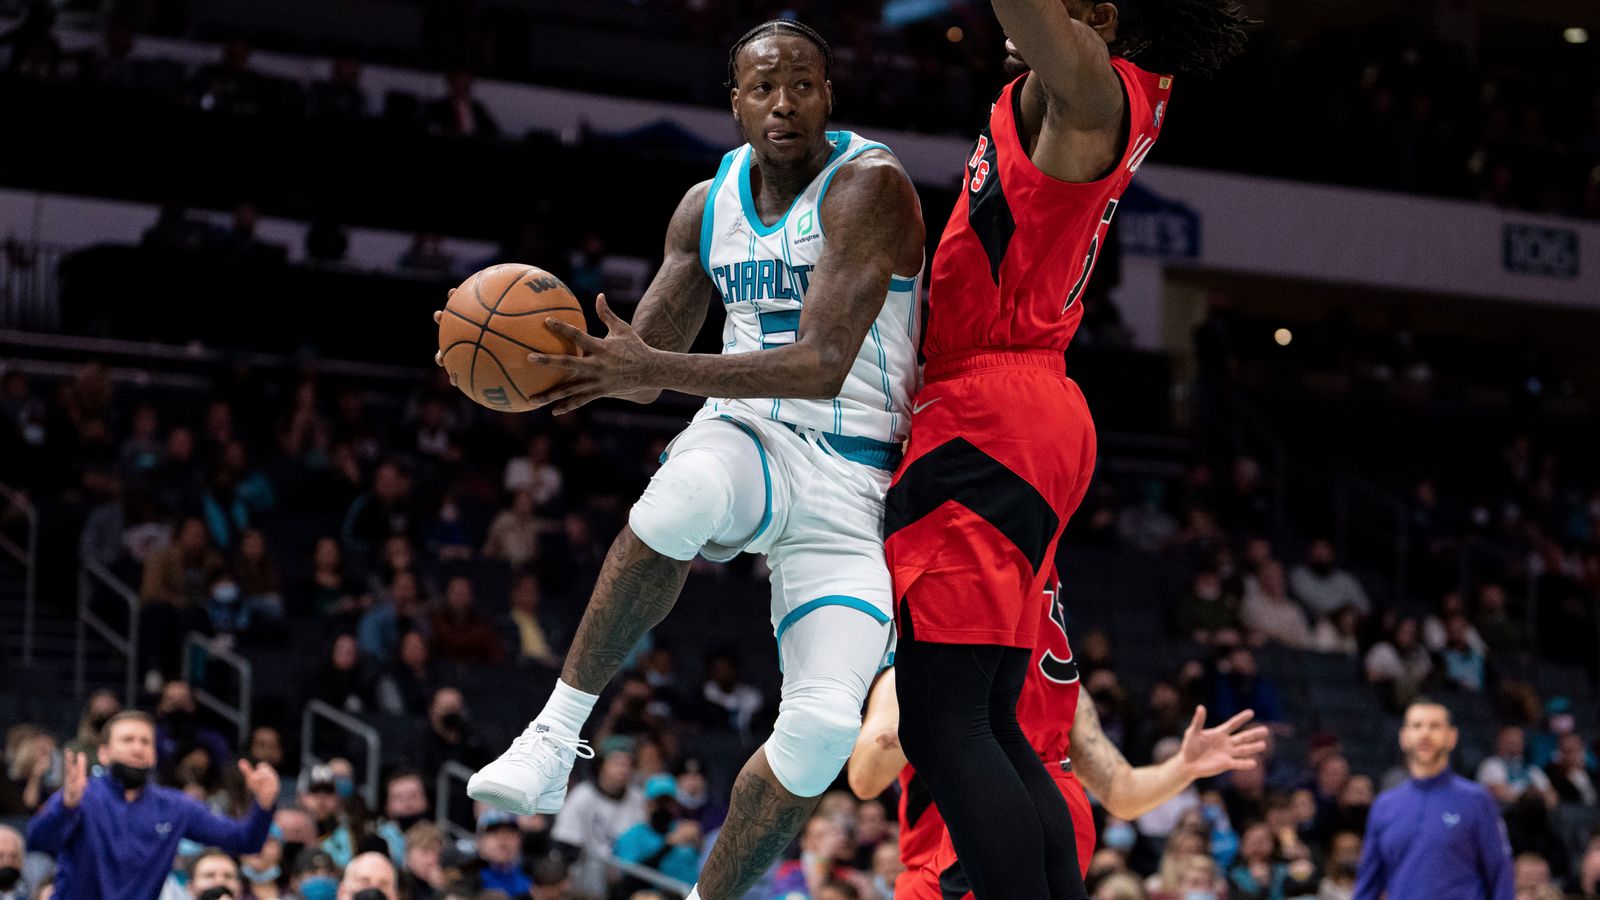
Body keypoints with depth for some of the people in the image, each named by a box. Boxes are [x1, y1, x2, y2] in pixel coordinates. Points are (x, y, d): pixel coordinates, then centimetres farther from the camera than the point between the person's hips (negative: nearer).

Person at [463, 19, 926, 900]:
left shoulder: (868, 184, -14)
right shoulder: (708, 205, 6)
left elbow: (823, 365, -24)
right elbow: (645, 359, 12)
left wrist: (653, 368, -30)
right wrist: (548, 355, -10)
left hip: (850, 480, -3)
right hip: (749, 436, 3)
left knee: (824, 725, -19)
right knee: (678, 500, -37)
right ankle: (556, 734, -27)